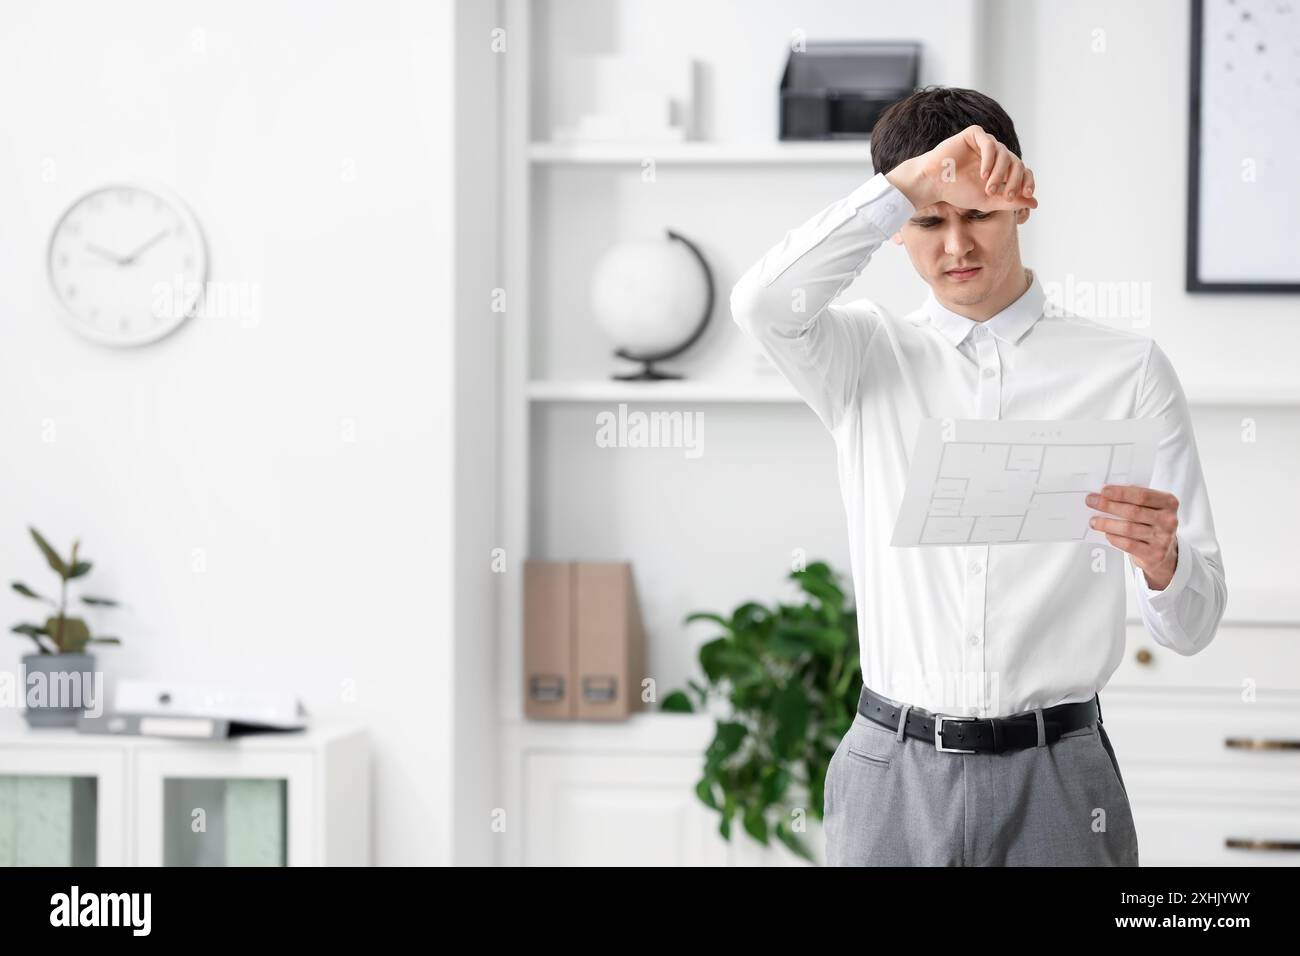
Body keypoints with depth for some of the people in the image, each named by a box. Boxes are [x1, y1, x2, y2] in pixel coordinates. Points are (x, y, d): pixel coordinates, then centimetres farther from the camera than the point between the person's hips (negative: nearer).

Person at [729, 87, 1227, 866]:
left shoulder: (1126, 368, 2)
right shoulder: (866, 357, 8)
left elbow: (1192, 627, 0)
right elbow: (765, 304, -16)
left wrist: (1161, 559, -23)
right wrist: (911, 182, -20)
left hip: (1054, 778, -1)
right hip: (894, 777, 1)